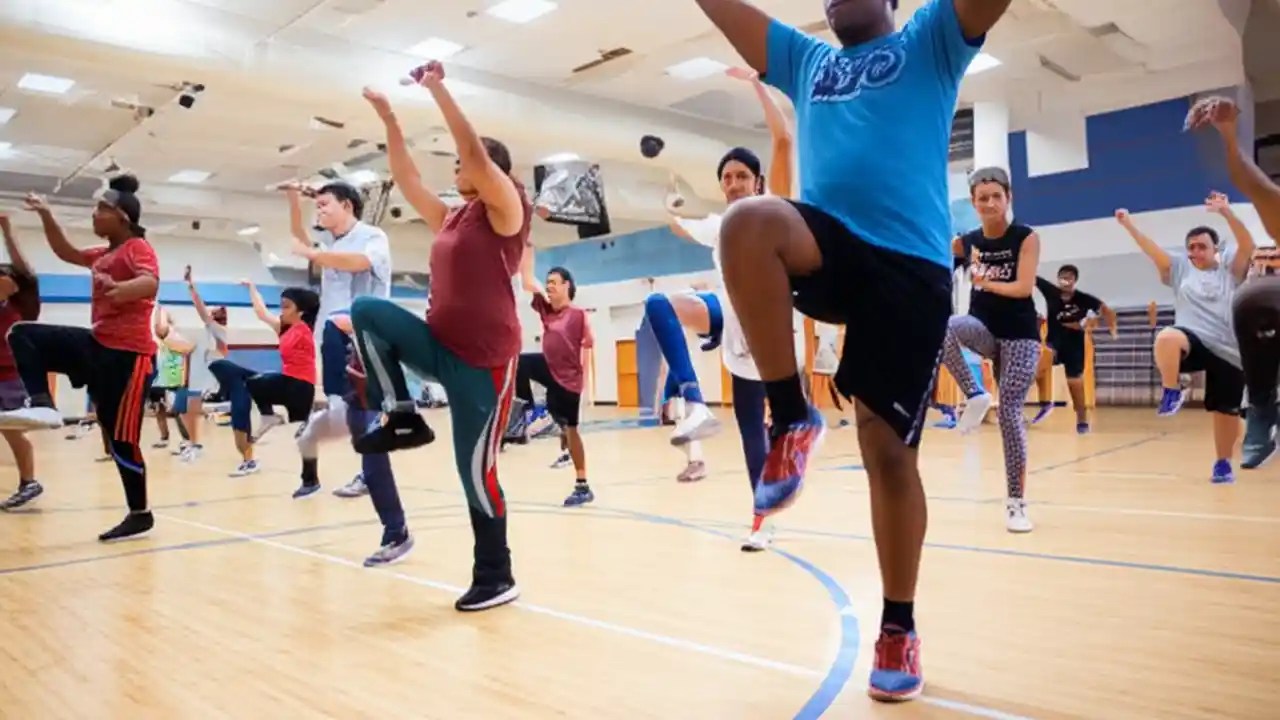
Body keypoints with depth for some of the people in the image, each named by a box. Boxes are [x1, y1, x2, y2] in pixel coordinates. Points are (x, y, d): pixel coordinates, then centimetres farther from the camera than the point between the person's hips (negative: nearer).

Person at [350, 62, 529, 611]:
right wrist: (388, 118, 17)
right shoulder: (450, 220, 16)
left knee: (475, 470, -3)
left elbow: (475, 152, -17)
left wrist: (438, 89, -12)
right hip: (441, 346, 7)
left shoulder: (506, 210, -4)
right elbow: (406, 181, 20)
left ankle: (497, 579, 14)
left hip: (485, 358, -7)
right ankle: (401, 418, -4)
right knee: (368, 311, -9)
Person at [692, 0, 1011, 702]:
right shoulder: (806, 60, 26)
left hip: (910, 263, -2)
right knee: (749, 221, -32)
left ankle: (897, 627, 14)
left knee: (888, 449, -5)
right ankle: (792, 419, -16)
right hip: (827, 242, 3)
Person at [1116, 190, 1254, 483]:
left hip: (1229, 350, 0)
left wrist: (1227, 213, -27)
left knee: (1226, 411, 8)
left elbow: (1248, 245, -12)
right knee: (1166, 338, -38)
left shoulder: (1230, 267, 6)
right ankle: (1172, 391, -18)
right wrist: (1130, 226, -16)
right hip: (1194, 341, 0)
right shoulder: (1180, 269, 11)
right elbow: (1153, 251, -2)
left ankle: (1223, 463, 30)